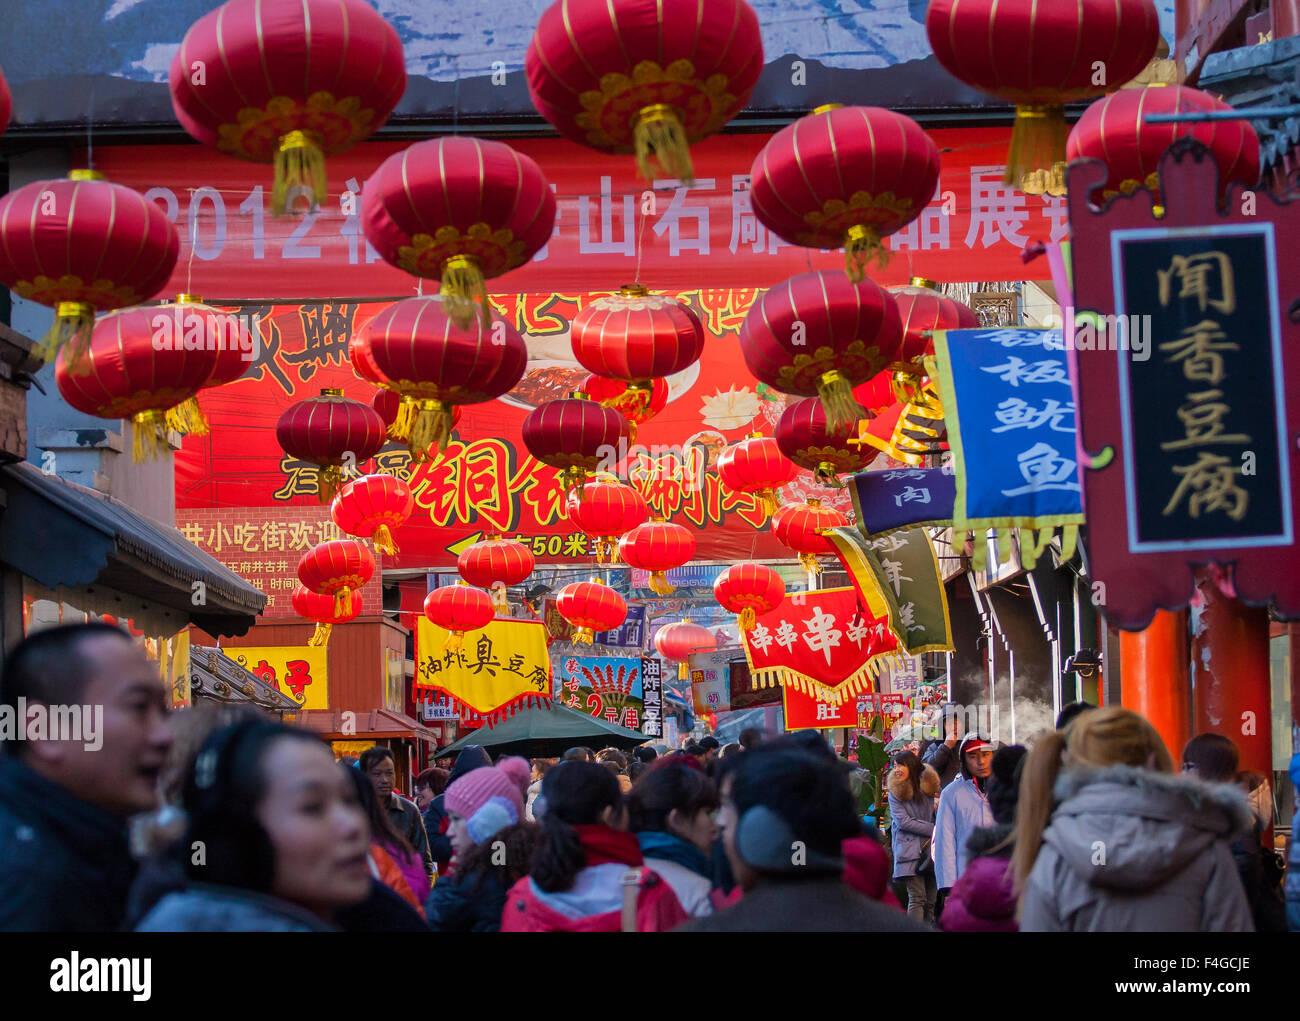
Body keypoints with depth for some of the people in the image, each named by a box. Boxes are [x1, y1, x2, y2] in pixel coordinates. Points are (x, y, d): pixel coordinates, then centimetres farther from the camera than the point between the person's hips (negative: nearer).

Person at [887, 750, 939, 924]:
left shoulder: (930, 786, 8)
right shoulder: (895, 792, 4)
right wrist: (933, 829, -10)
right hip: (910, 850, -2)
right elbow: (902, 821, -6)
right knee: (917, 898, -11)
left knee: (931, 900, 1)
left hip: (932, 849, 2)